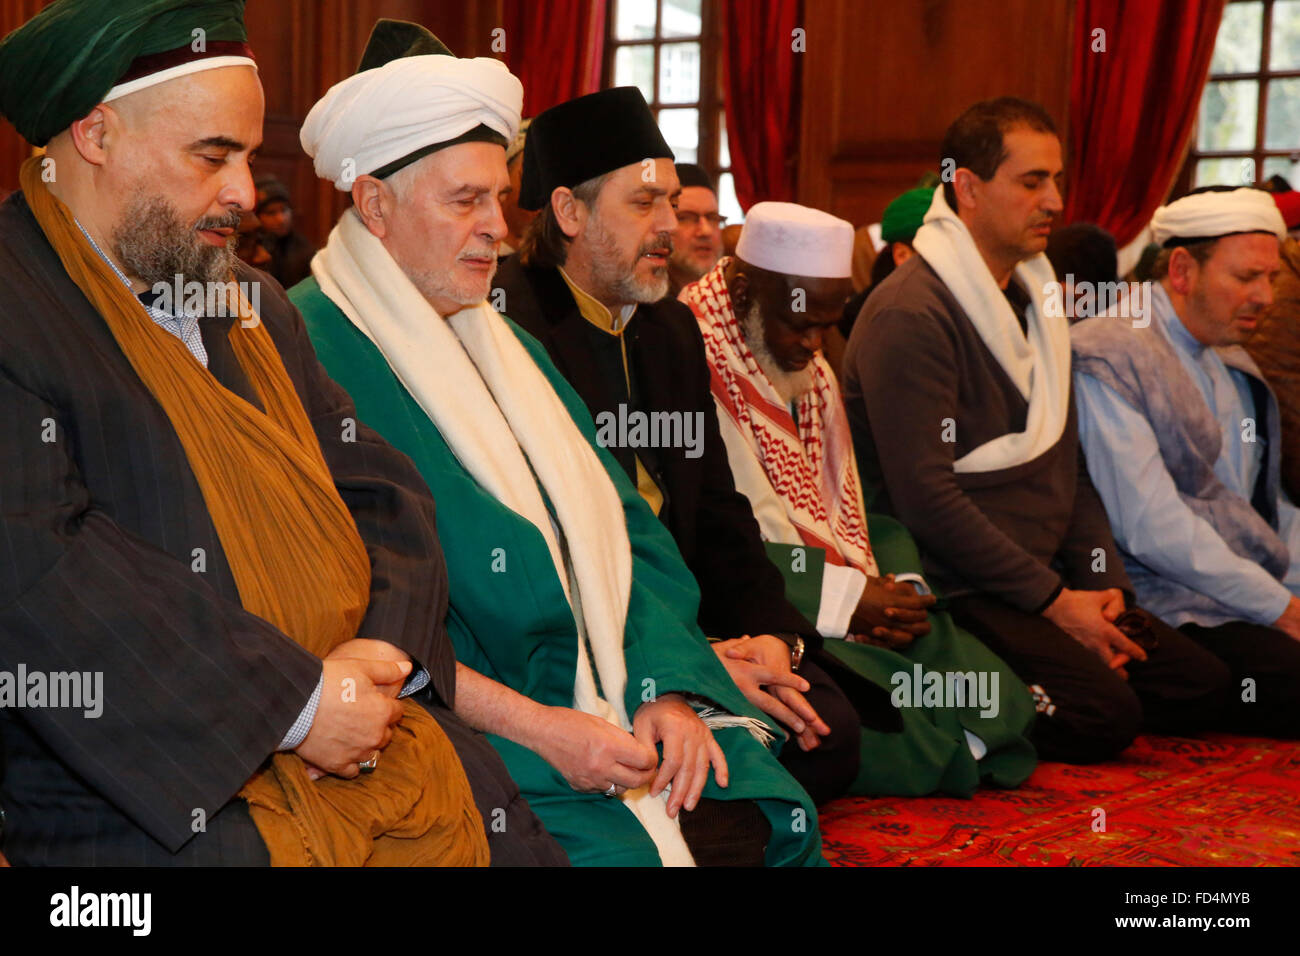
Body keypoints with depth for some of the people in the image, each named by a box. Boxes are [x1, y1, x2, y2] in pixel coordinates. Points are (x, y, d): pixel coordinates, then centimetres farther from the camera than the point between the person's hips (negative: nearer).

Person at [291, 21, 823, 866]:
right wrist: (534, 728, -18)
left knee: (762, 821, -14)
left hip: (600, 702, 7)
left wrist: (668, 688, -3)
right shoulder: (308, 358, -8)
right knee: (618, 852, -27)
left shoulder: (512, 351, 18)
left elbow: (624, 529, 14)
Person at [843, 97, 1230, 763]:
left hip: (1046, 578, 9)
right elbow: (926, 496, -20)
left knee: (1201, 688, -1)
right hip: (960, 590, -9)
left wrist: (1103, 583, 4)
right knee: (1105, 715, -23)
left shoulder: (1031, 297, 16)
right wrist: (1054, 602, -16)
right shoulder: (910, 314, -15)